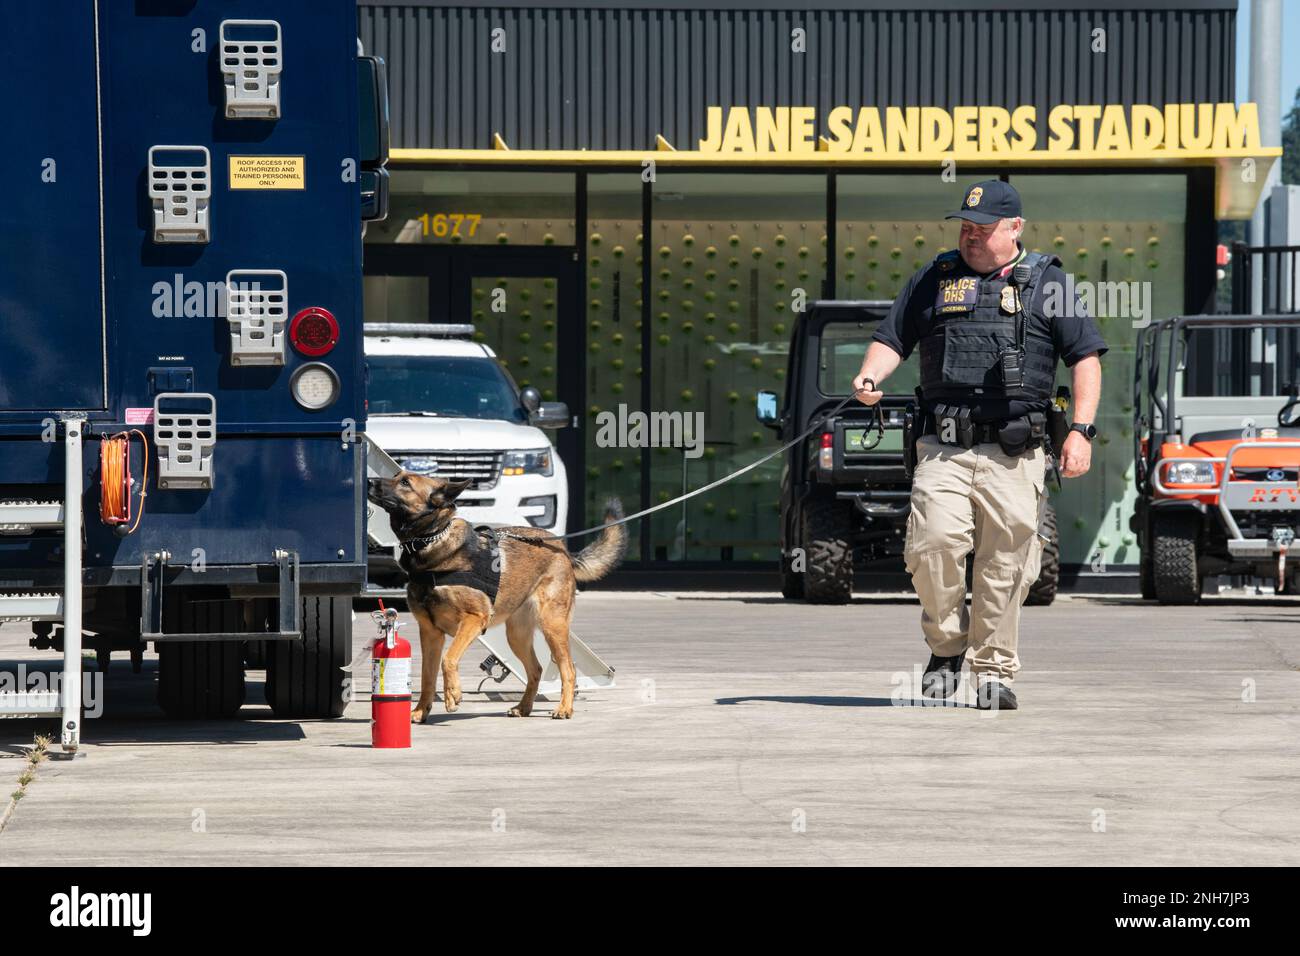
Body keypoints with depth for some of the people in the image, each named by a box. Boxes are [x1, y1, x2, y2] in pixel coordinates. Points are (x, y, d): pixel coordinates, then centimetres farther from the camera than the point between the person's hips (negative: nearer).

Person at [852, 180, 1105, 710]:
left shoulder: (1046, 282, 10)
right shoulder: (934, 278, 16)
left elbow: (1086, 356, 8)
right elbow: (892, 338, 16)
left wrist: (1081, 430, -3)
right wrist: (870, 375, -6)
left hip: (1014, 453, -1)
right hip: (942, 448, 1)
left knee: (1005, 563, -3)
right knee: (932, 542, -17)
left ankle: (995, 671, 9)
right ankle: (946, 645, 5)